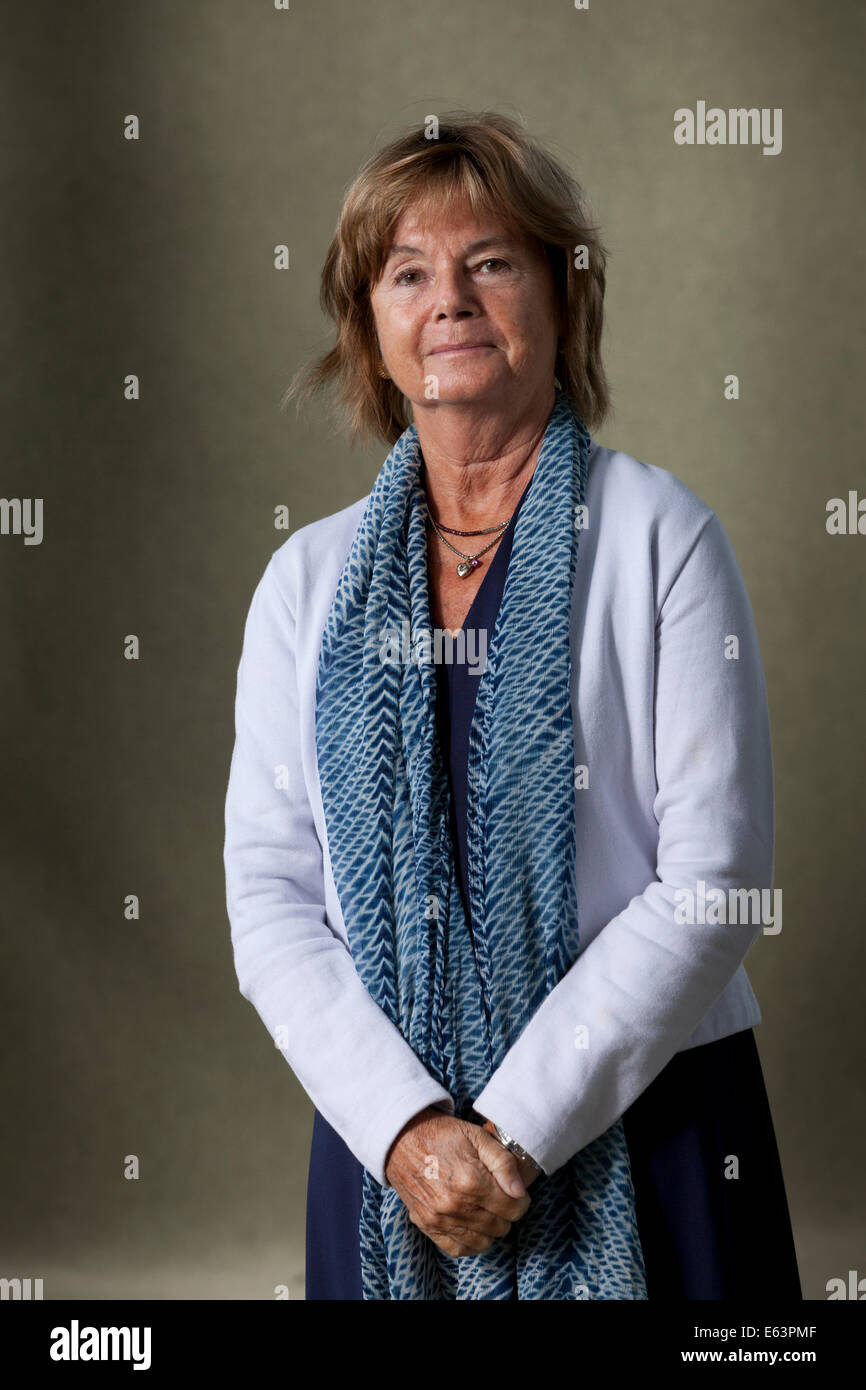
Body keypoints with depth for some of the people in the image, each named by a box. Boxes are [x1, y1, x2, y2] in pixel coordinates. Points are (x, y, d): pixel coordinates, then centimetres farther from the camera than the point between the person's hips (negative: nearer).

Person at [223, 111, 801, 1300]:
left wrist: (518, 1131, -13)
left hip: (640, 1129, -2)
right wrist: (407, 1125, -12)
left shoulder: (660, 536, -4)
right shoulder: (309, 578, 5)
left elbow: (715, 881, -9)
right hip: (390, 1143, 2)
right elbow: (269, 897, 1)